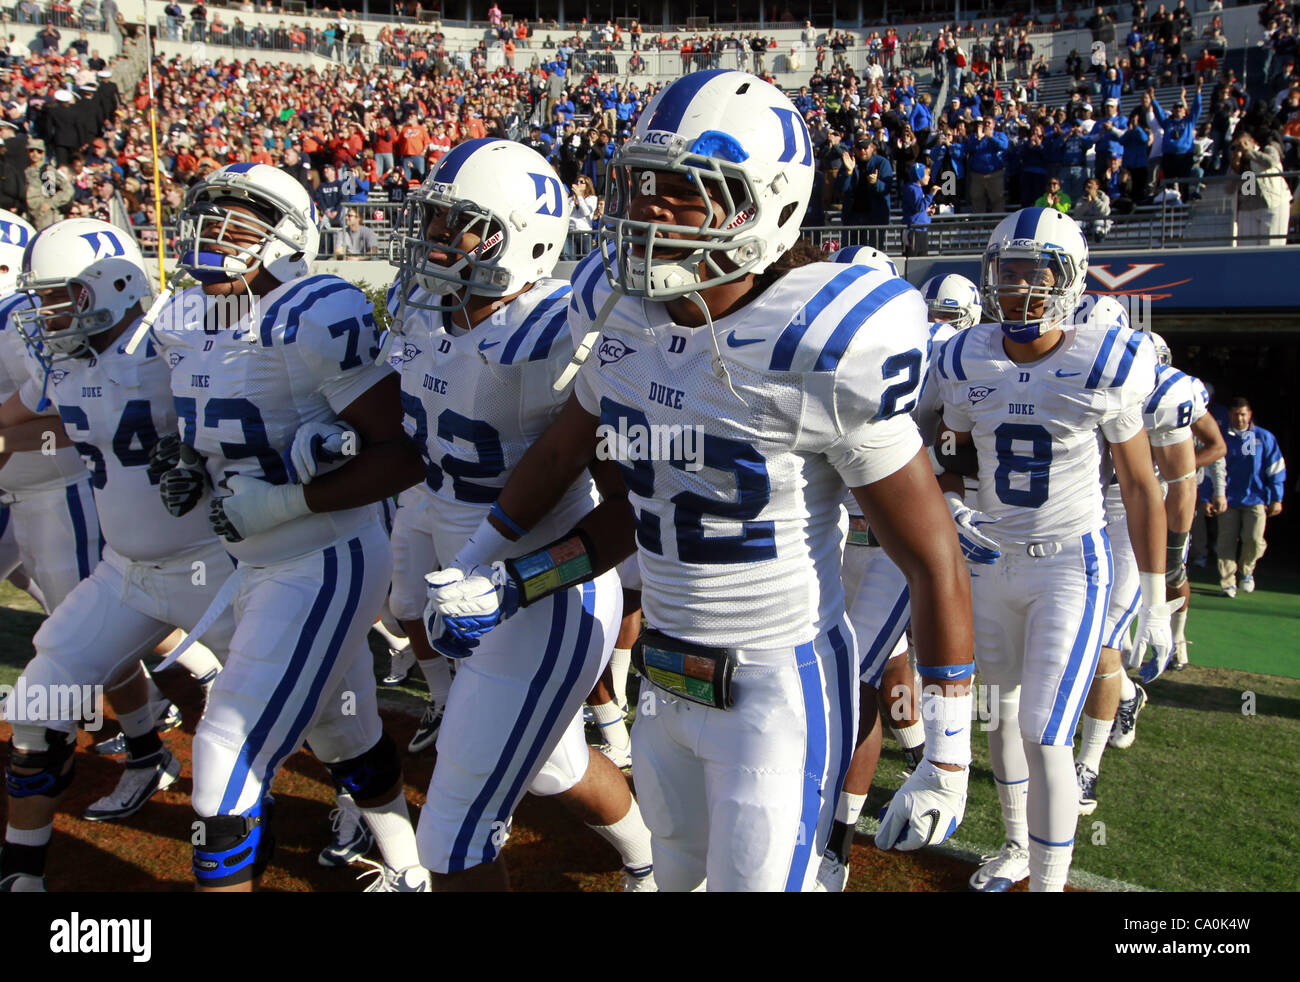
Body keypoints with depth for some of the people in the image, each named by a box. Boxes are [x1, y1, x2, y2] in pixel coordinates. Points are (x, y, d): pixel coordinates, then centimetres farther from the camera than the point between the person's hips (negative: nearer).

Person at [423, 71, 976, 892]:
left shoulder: (823, 350, -23)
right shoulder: (620, 314, -5)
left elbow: (934, 557, -16)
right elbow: (563, 453, 14)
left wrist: (948, 754, -12)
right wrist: (479, 568, 21)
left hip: (781, 687, -7)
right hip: (666, 674, 7)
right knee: (679, 872, 24)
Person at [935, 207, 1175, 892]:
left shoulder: (1104, 368, -13)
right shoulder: (968, 363, -3)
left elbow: (1141, 487, -5)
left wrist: (1155, 600, -4)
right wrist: (953, 510, -9)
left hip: (1071, 565, -4)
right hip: (991, 560, 5)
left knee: (1045, 737, -11)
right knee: (1001, 716, 17)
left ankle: (1047, 881, 6)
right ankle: (1018, 844, 39)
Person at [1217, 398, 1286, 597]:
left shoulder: (1264, 437, 4)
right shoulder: (1222, 438, 5)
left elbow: (1276, 469, 7)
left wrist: (1276, 499, 4)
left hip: (1256, 499, -1)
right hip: (1228, 499, 1)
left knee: (1254, 539, -13)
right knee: (1226, 541, -3)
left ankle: (1246, 570, 15)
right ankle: (1227, 582, 8)